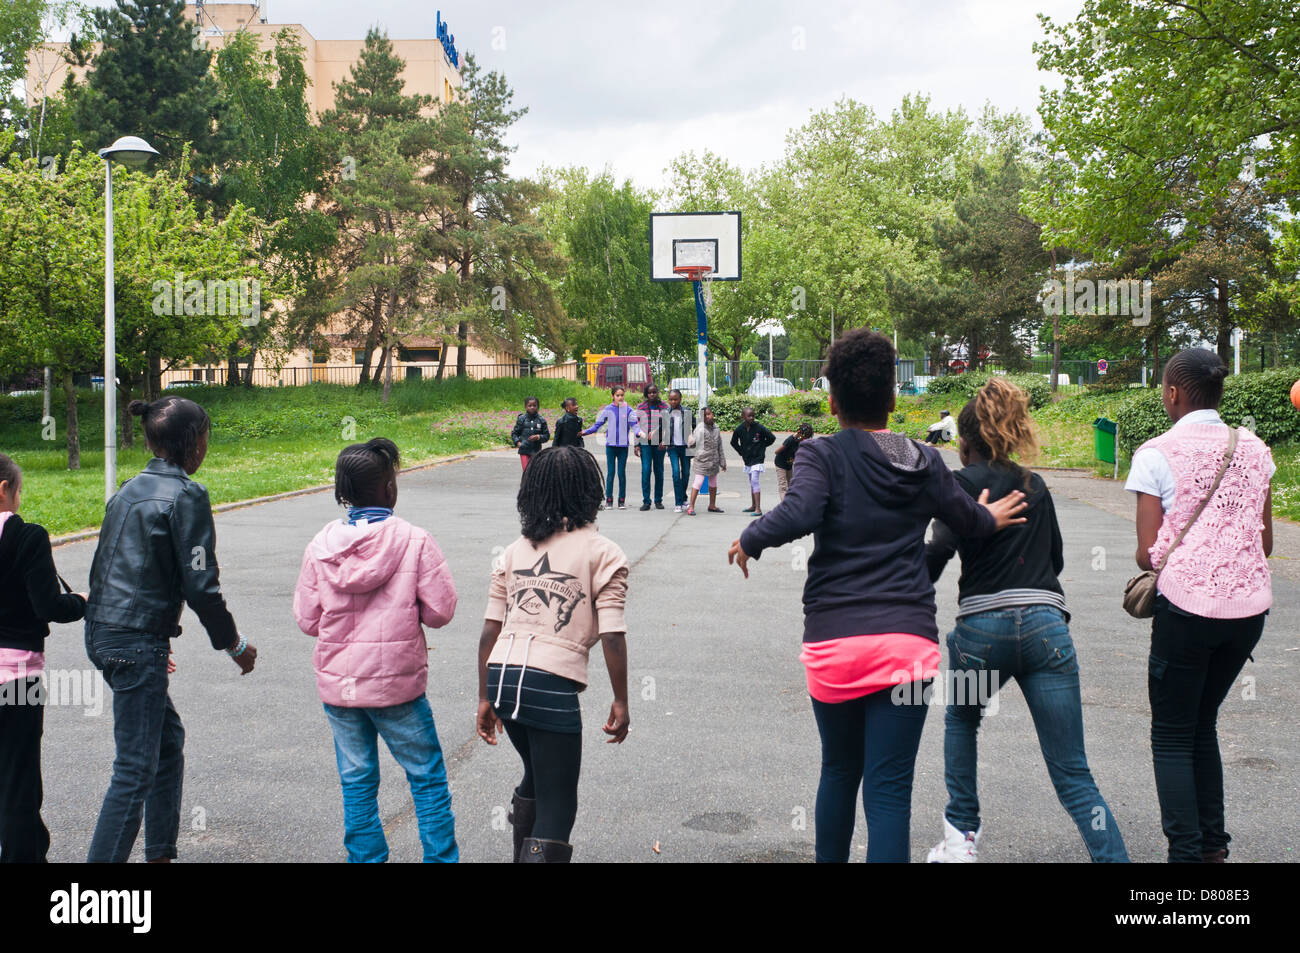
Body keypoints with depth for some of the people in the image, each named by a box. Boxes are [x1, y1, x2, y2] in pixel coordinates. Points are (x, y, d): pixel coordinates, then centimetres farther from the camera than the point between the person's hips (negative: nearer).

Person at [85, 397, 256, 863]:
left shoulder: (129, 490, 13)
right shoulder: (186, 495, -13)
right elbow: (200, 585, -15)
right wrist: (235, 645, -1)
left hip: (103, 632, 9)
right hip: (138, 642, -9)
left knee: (169, 738, 20)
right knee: (136, 766, -5)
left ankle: (160, 854, 28)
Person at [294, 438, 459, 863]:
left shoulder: (322, 544, -2)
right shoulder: (414, 541, -11)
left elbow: (306, 617, 1)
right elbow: (440, 609, -10)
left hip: (337, 682, 3)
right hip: (396, 682, -3)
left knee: (356, 781, 14)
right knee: (427, 777, 10)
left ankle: (365, 857, 20)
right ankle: (440, 856, 13)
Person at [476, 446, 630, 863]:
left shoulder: (514, 551, 13)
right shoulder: (602, 554, 0)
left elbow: (490, 632, 10)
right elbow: (612, 638, -7)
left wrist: (486, 698, 17)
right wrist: (620, 702, 2)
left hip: (501, 675, 6)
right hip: (551, 685, -6)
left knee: (537, 778, 30)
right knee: (556, 809, 5)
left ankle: (523, 853, 42)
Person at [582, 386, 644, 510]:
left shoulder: (629, 410, 0)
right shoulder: (608, 410, 2)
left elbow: (634, 425, -5)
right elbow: (598, 424, 5)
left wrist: (639, 432, -26)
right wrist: (585, 432, -8)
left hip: (623, 445, 0)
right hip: (610, 445, 0)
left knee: (622, 473, 3)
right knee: (610, 472, 1)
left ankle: (622, 500, 12)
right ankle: (609, 500, 7)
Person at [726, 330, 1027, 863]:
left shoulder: (823, 455, -3)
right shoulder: (924, 463, 7)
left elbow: (798, 515, -21)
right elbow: (969, 521, 21)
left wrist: (749, 540, -3)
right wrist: (992, 517, 44)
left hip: (833, 640, 0)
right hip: (908, 638, 1)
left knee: (839, 771, 21)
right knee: (889, 789, -1)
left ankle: (830, 859, 37)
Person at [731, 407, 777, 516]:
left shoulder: (759, 428, -13)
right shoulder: (739, 430, -2)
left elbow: (772, 438, -3)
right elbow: (734, 443, 16)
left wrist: (762, 446, 2)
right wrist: (741, 452, 10)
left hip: (757, 459, -5)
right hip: (747, 460, 5)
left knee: (754, 481, -15)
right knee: (752, 483, 16)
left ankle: (758, 509, -17)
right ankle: (753, 506, 28)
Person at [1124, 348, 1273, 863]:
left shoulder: (1157, 454, -7)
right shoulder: (1254, 449, 7)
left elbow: (1148, 553, -8)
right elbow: (1266, 540, 12)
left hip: (1187, 608, -5)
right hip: (1249, 606, 5)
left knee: (1172, 737, 7)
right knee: (1203, 724, 21)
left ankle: (1187, 851, 2)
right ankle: (1213, 845, 24)